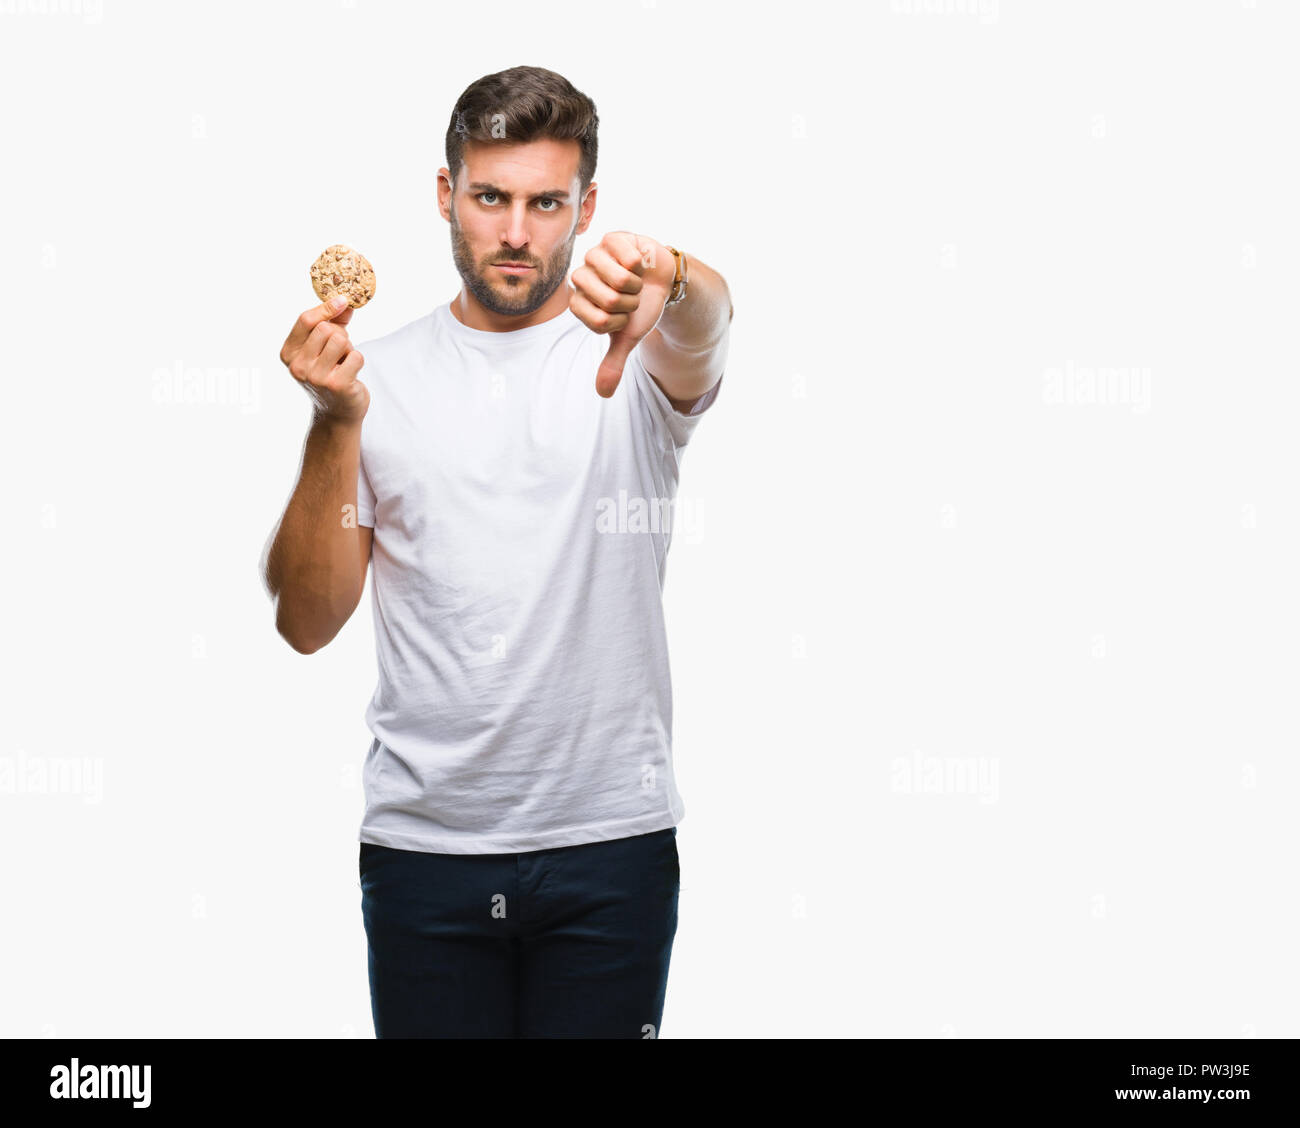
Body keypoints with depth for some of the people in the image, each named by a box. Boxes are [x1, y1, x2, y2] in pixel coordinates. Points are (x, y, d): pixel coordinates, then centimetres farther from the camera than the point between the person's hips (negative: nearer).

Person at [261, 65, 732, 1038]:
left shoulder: (636, 349, 1)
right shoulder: (384, 375, 5)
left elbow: (706, 320, -25)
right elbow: (308, 622, 0)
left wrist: (668, 280, -49)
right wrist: (336, 424, -13)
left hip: (611, 844, -1)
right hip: (422, 840, 1)